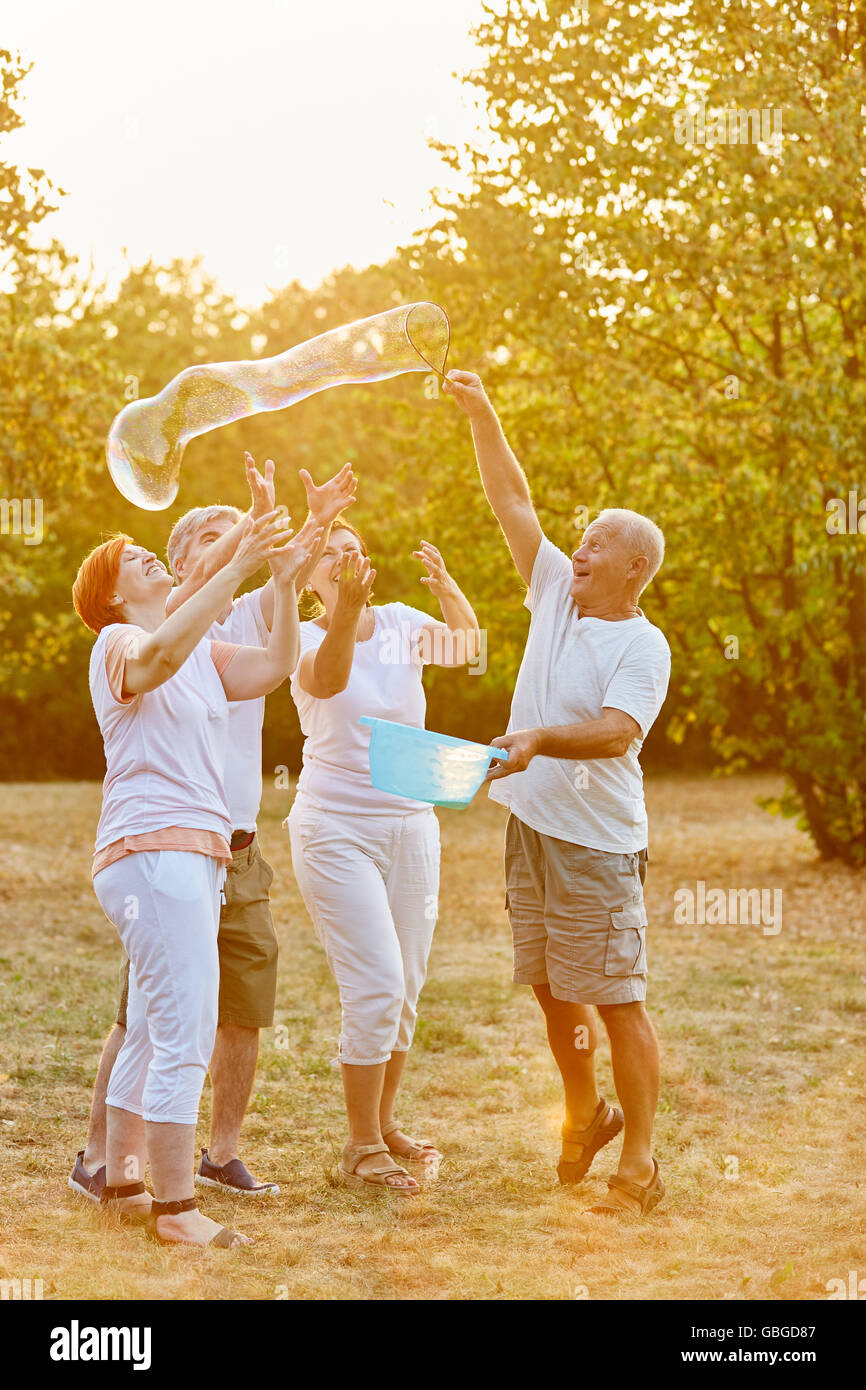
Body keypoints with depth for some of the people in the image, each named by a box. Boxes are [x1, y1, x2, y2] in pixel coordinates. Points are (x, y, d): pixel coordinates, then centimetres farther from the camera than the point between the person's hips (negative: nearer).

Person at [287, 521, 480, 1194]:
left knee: (405, 988, 10)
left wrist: (449, 591, -31)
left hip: (411, 826, 5)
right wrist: (346, 614, -50)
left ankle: (384, 1123, 27)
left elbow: (467, 645, -10)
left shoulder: (401, 623, 4)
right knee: (377, 984, -12)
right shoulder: (305, 637, -9)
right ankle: (362, 1148, -2)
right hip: (336, 829, -5)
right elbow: (326, 677, -31)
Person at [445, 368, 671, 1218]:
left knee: (617, 1001, -4)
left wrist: (541, 741, -41)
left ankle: (638, 1165, 2)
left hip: (596, 844, -7)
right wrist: (480, 414, 5)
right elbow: (512, 502, 11)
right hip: (530, 829, 7)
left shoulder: (642, 645, -11)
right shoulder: (556, 595, 9)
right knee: (551, 991, 16)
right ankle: (585, 1115, 36)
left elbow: (617, 732, -25)